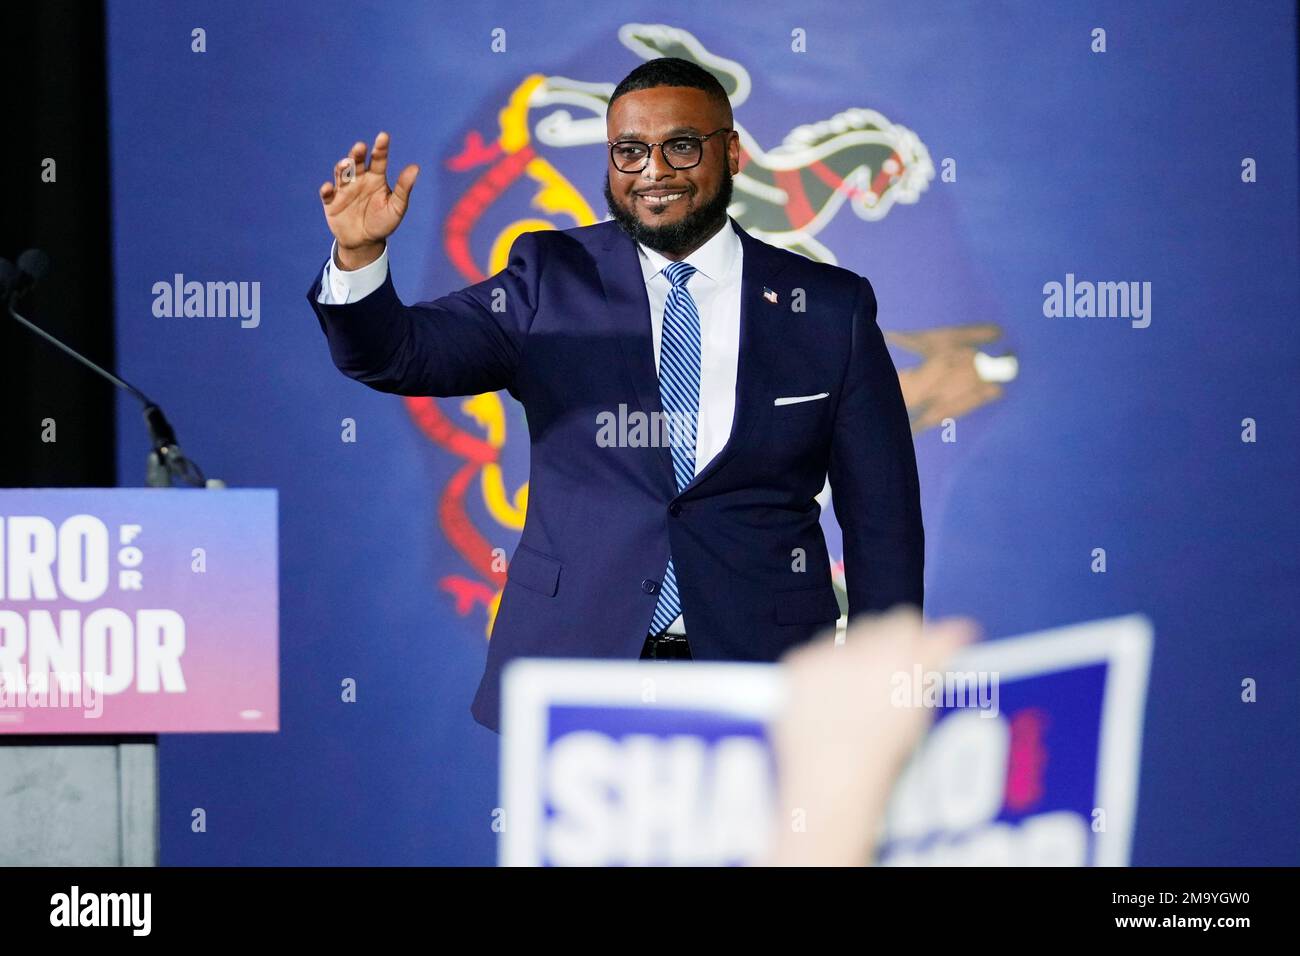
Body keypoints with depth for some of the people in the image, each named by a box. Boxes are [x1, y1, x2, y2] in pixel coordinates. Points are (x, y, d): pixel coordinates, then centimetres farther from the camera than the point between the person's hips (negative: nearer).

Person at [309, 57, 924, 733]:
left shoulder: (831, 309, 5)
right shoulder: (551, 280, 6)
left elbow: (882, 519, 6)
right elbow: (399, 354, -4)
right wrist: (359, 256, -24)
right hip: (571, 670, 0)